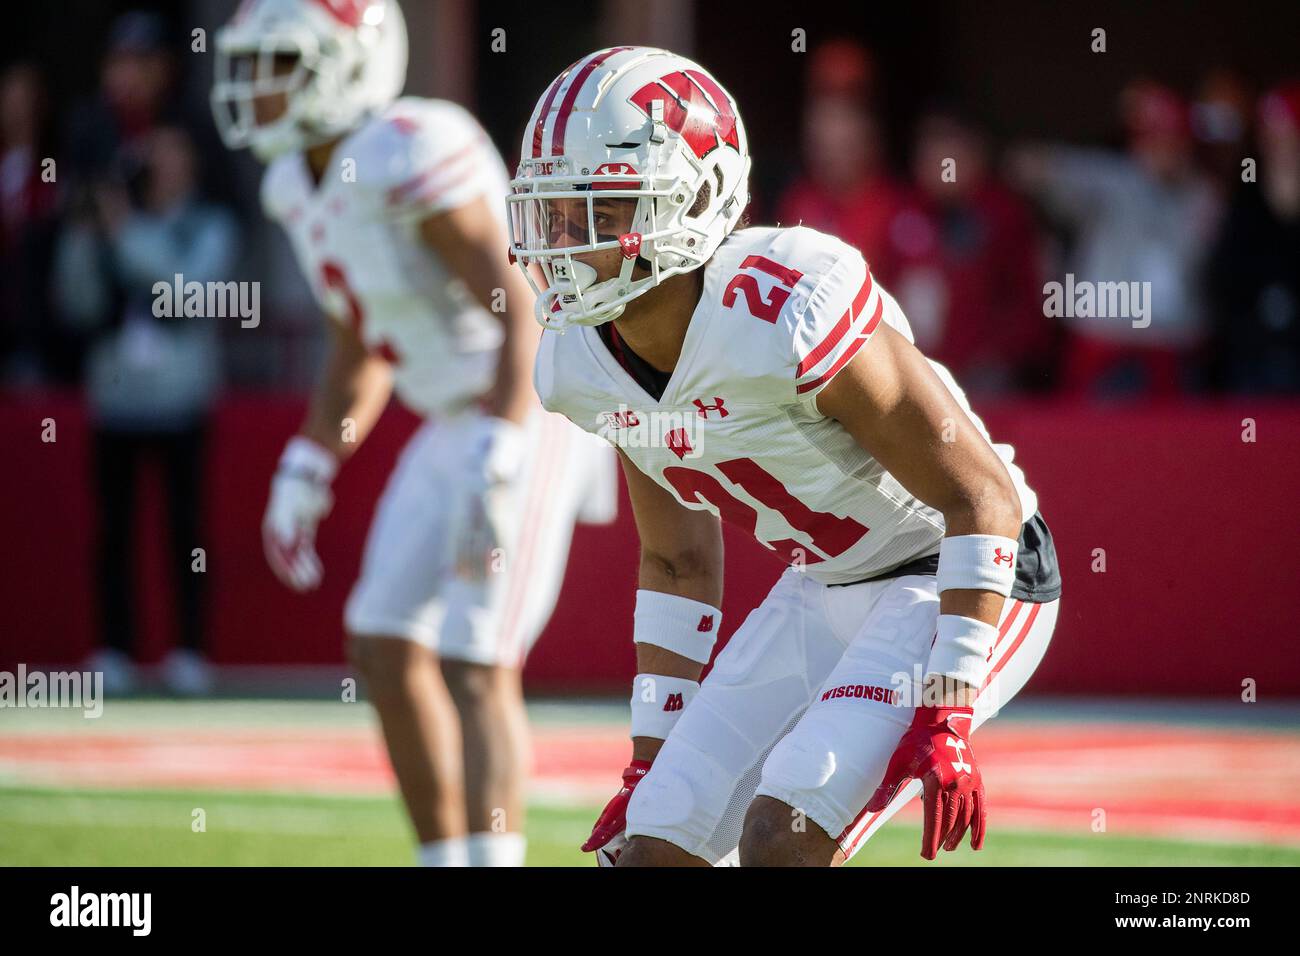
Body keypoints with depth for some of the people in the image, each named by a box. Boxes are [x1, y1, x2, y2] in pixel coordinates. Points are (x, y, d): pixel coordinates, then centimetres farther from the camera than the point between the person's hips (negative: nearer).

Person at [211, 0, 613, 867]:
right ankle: (446, 859, 16)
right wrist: (308, 471, 17)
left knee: (476, 665, -14)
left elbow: (524, 315, -25)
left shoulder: (412, 157, -22)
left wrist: (495, 470, -31)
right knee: (388, 650, 8)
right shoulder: (301, 185, 7)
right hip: (455, 428, 9)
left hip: (533, 417, -9)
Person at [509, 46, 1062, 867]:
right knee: (648, 848, 0)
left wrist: (943, 719, -26)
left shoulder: (790, 316, -30)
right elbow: (677, 563, 11)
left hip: (956, 584, -8)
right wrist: (653, 758, 11)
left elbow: (983, 499, -23)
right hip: (820, 589, 8)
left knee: (781, 837, -23)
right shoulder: (582, 364, -5)